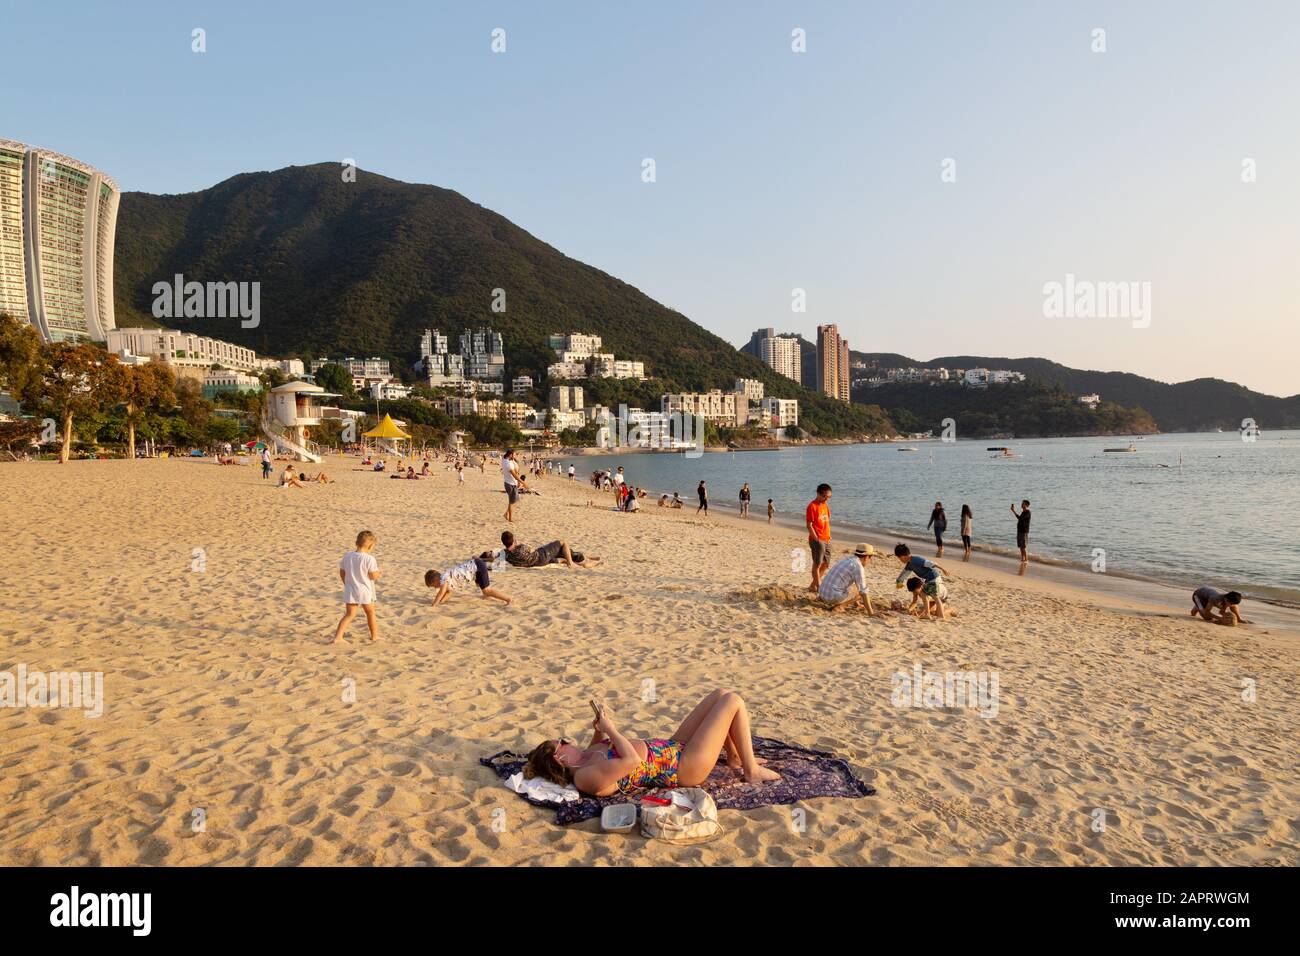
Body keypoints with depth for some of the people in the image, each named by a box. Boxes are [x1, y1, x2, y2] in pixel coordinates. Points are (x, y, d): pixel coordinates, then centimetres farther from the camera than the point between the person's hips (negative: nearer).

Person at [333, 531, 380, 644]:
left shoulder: (347, 556, 1)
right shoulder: (369, 558, -17)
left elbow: (342, 573, 8)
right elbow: (373, 576, -17)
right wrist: (378, 573, 5)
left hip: (350, 591, 4)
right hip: (365, 591, -4)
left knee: (349, 614, 8)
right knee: (370, 613, 16)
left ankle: (338, 637, -5)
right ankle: (374, 636, 27)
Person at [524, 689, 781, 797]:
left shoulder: (584, 758, 2)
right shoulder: (586, 776, -26)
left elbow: (596, 744, 26)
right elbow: (632, 761, -36)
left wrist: (598, 730, 5)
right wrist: (610, 729, -23)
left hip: (673, 747, 10)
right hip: (687, 766, -10)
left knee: (721, 695, 16)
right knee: (733, 701, -7)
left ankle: (735, 757, 30)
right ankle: (752, 771, 9)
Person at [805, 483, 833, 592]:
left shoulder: (825, 505, 12)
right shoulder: (812, 506, -13)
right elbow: (809, 525, -15)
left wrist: (828, 536, 10)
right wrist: (816, 539, -17)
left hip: (826, 540, 9)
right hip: (817, 540, -9)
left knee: (826, 564, 13)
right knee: (817, 563, -2)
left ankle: (813, 585, 23)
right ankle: (818, 586, 6)